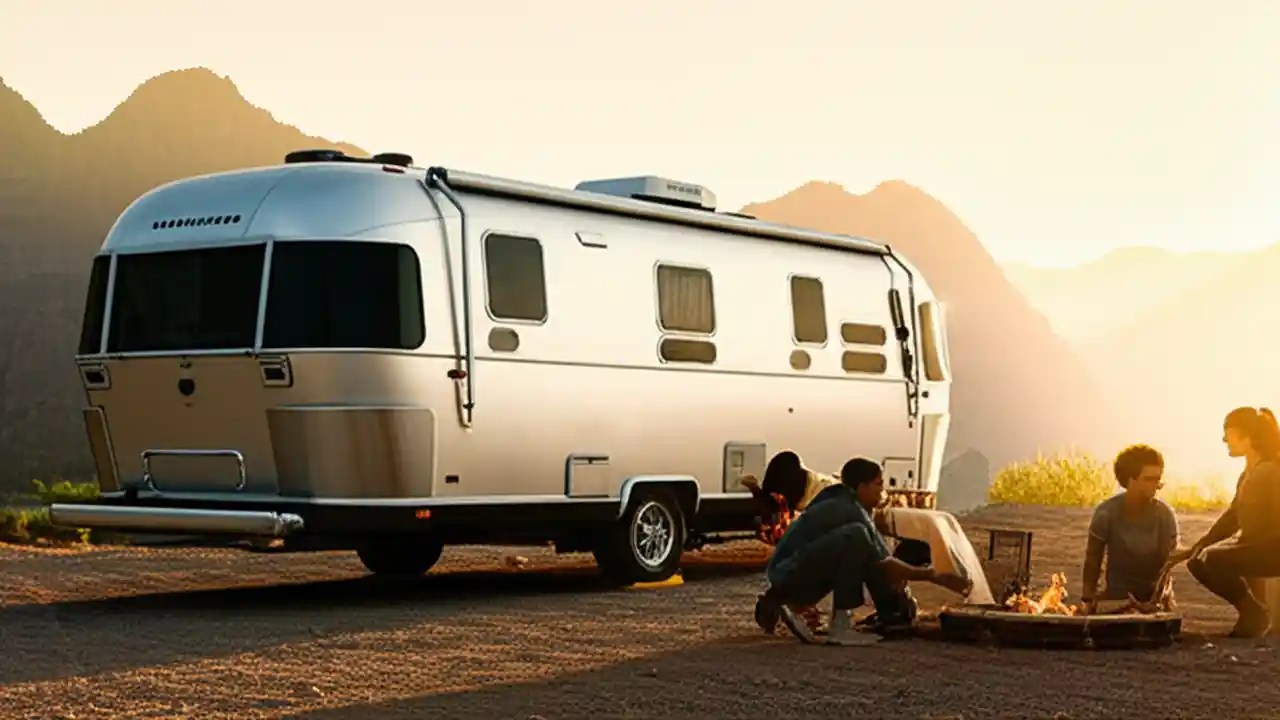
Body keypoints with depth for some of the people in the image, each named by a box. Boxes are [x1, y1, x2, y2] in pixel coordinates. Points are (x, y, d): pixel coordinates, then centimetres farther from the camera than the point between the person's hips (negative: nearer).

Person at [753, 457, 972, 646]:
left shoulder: (841, 503, 12)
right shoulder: (850, 511, -15)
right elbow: (884, 564, -15)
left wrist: (895, 574, 5)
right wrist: (934, 576, -9)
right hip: (788, 573, -10)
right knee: (855, 536, -27)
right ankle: (840, 626, -24)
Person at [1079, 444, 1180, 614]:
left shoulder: (1165, 514, -14)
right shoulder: (1106, 512, -16)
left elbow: (1168, 563, -16)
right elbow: (1093, 559, -7)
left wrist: (1159, 597, -30)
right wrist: (1087, 599, -11)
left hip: (1154, 594, 1)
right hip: (1117, 594, -1)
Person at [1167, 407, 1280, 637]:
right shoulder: (1250, 472, 11)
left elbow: (1253, 530, -19)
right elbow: (1232, 516, 13)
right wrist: (1193, 549, 7)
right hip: (1257, 545, 10)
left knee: (1212, 559, -24)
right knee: (1197, 562, 5)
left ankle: (1255, 613, -6)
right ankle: (1251, 611, 8)